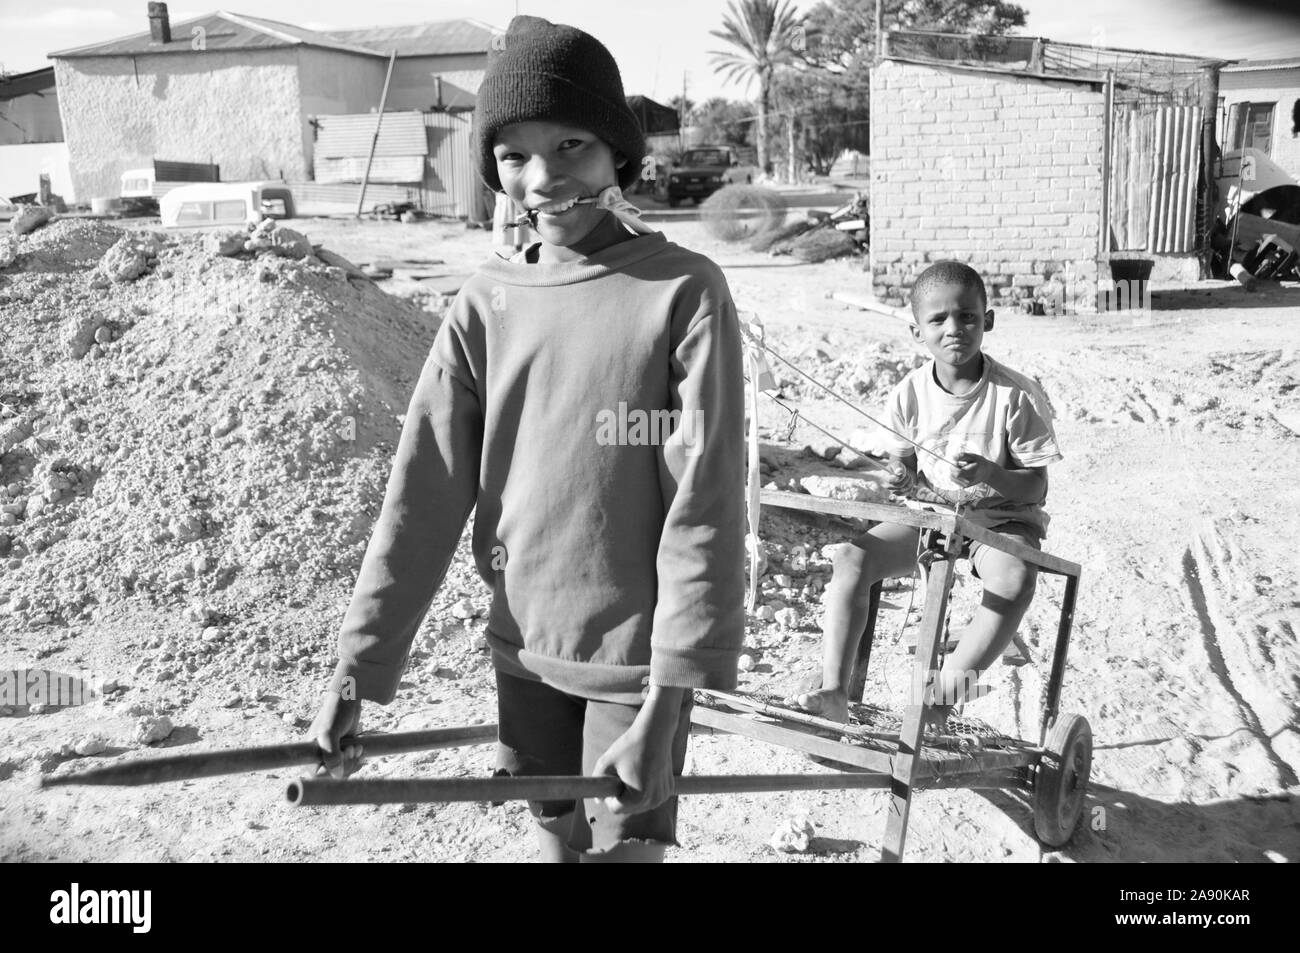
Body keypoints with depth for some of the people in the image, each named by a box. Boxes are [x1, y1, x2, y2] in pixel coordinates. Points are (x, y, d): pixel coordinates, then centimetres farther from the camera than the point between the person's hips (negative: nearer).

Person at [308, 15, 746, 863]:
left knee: (624, 844, 7)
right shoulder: (486, 303, -2)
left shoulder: (685, 293, -13)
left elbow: (705, 503, -16)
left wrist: (666, 701, -19)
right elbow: (424, 493, -3)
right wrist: (357, 670, -5)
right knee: (557, 836, 19)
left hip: (636, 653, -3)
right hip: (525, 649, 4)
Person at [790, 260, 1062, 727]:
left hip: (1001, 517, -3)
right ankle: (833, 692, -19)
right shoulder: (910, 394, -5)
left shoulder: (1016, 396, -14)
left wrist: (990, 474, -32)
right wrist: (901, 480, -15)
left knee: (1016, 578, -35)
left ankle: (942, 697, -23)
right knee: (851, 559, -19)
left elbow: (1036, 488, -13)